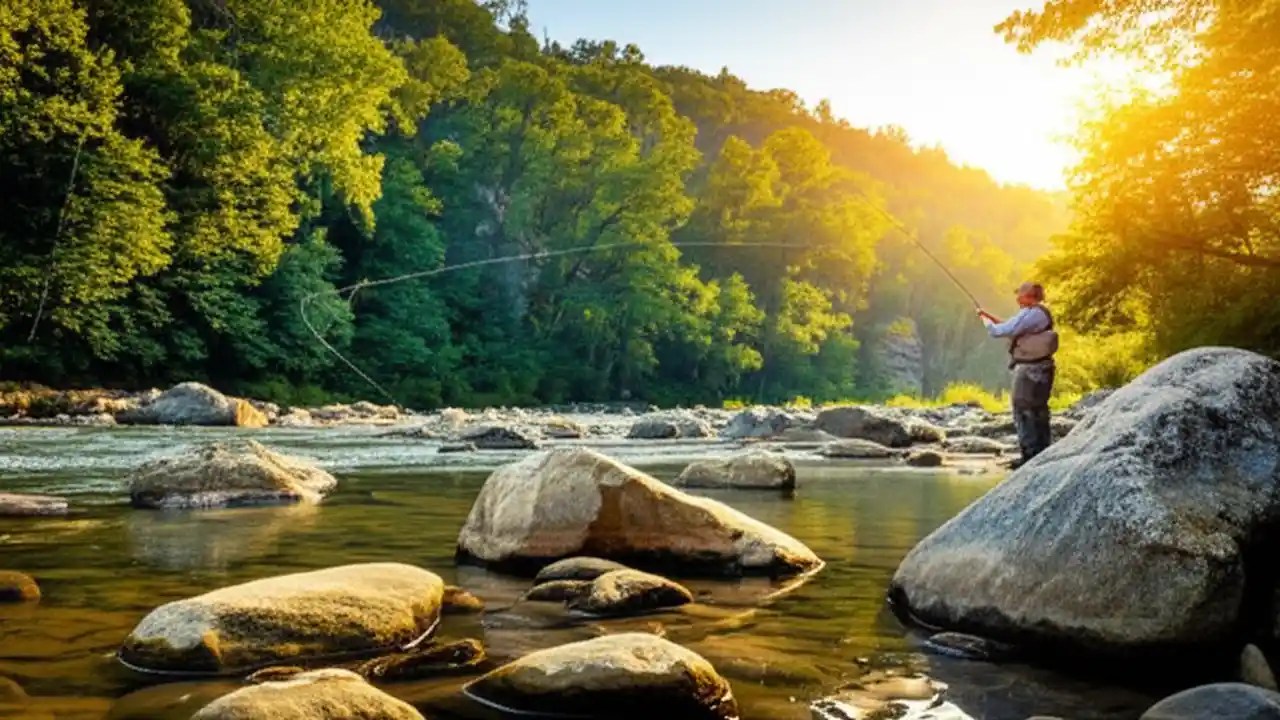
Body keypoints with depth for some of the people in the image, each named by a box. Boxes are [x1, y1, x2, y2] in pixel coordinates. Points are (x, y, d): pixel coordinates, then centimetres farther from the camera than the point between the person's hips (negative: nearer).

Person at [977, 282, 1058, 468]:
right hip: (1039, 368, 10)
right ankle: (1042, 453, 22)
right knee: (1037, 411, 15)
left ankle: (1031, 455, -4)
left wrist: (987, 322, 0)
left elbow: (1001, 331, -18)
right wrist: (989, 316, 18)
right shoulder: (1040, 313, 15)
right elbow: (1012, 328, 22)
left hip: (1030, 369, -10)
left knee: (1024, 411, -5)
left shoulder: (1030, 314, -17)